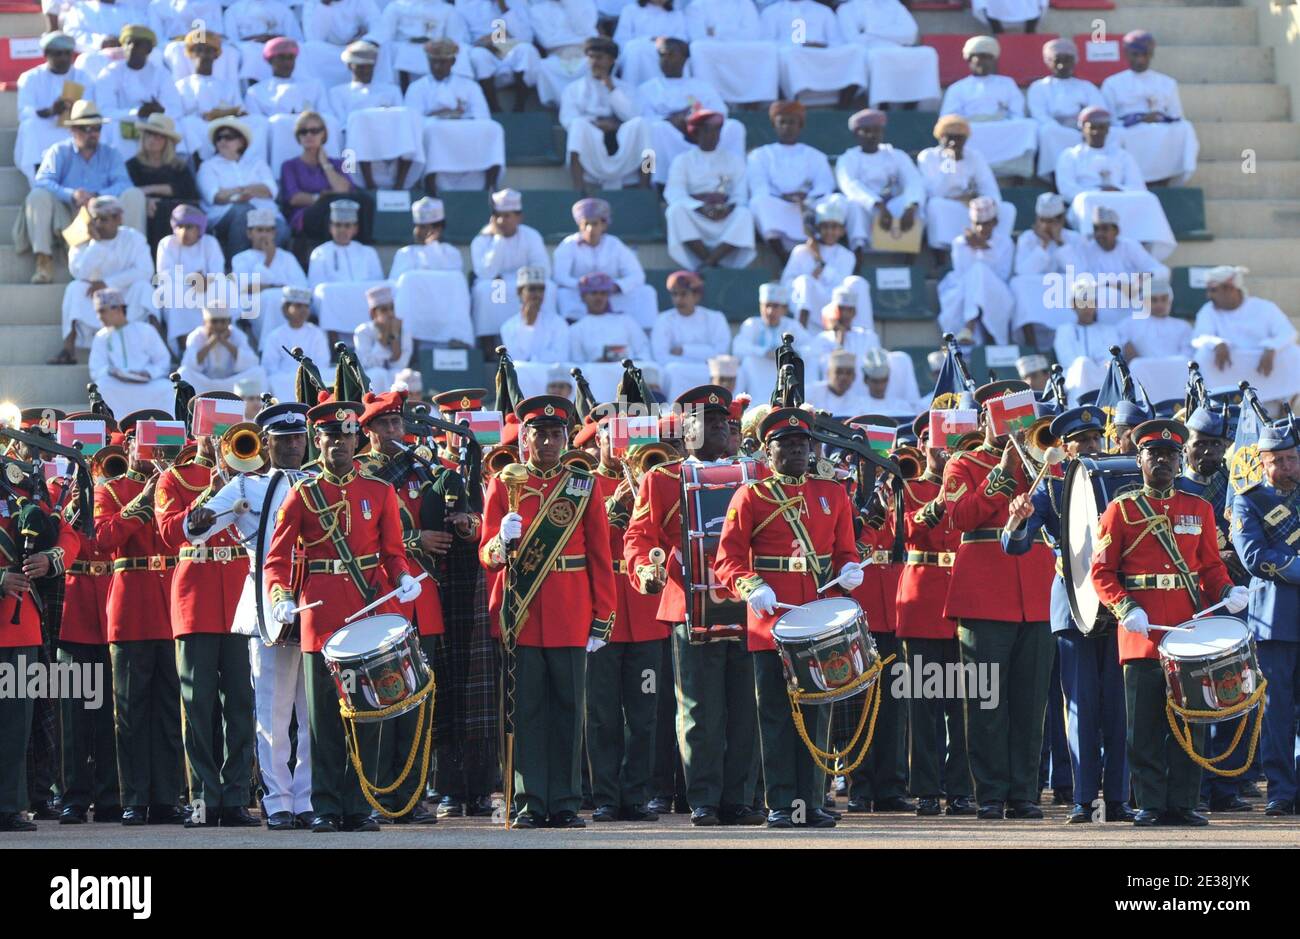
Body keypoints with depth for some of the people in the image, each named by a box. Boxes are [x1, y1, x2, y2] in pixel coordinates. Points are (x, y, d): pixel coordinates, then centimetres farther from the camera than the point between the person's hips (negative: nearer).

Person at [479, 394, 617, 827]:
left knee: (568, 709, 2)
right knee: (526, 709, -1)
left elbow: (601, 559, 6)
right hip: (521, 614, 0)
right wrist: (503, 543, -20)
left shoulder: (584, 487, 7)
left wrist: (602, 620, 0)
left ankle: (565, 803, 7)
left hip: (570, 621, 1)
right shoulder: (503, 485, 6)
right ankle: (530, 802, 2)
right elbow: (487, 554, 4)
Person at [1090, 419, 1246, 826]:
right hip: (1142, 635, -3)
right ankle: (1150, 805, 3)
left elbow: (1211, 566, 15)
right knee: (1145, 728, -3)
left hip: (1189, 631, 3)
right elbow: (1102, 572, 2)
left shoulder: (1199, 509, 14)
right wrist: (1125, 609, -14)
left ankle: (1183, 804, 6)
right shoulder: (1121, 510, 5)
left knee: (1190, 722, 1)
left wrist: (1227, 592, -6)